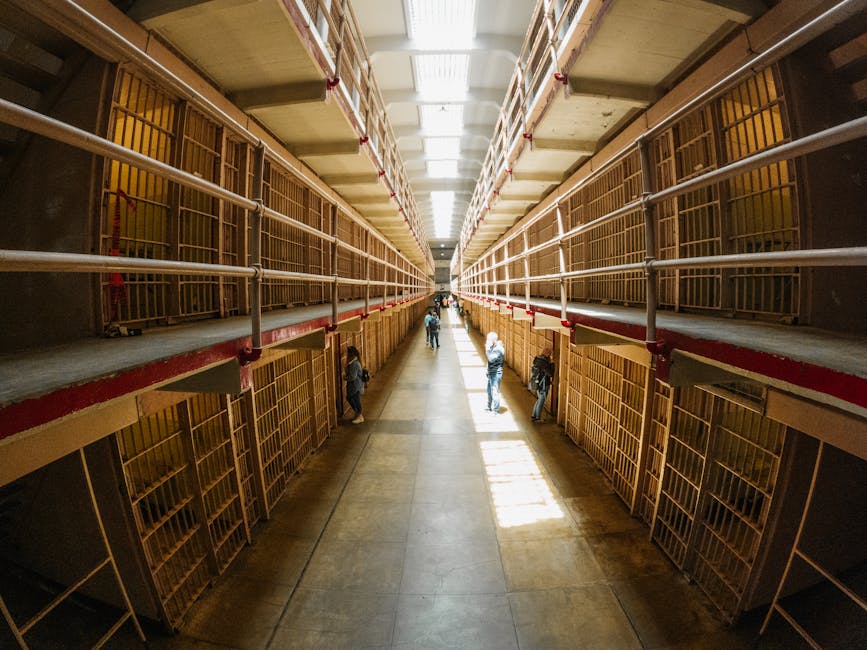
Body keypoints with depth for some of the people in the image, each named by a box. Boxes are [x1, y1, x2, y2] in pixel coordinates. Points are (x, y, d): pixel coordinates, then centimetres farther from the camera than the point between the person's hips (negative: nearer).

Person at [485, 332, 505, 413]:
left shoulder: (498, 349, -19)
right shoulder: (493, 347, 9)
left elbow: (491, 359, -30)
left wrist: (487, 348, -26)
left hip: (496, 373, -10)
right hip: (491, 372, 10)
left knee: (495, 391, -3)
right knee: (489, 390, 20)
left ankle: (495, 410, 6)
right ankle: (490, 407, 35)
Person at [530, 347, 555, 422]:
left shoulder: (537, 359, 1)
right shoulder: (544, 363, -25)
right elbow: (551, 374, -22)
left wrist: (549, 364, 6)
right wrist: (552, 364, -12)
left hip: (537, 384, 8)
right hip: (543, 385, -8)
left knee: (539, 400, 23)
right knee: (541, 402, 9)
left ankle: (534, 416, 31)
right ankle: (537, 418, 23)